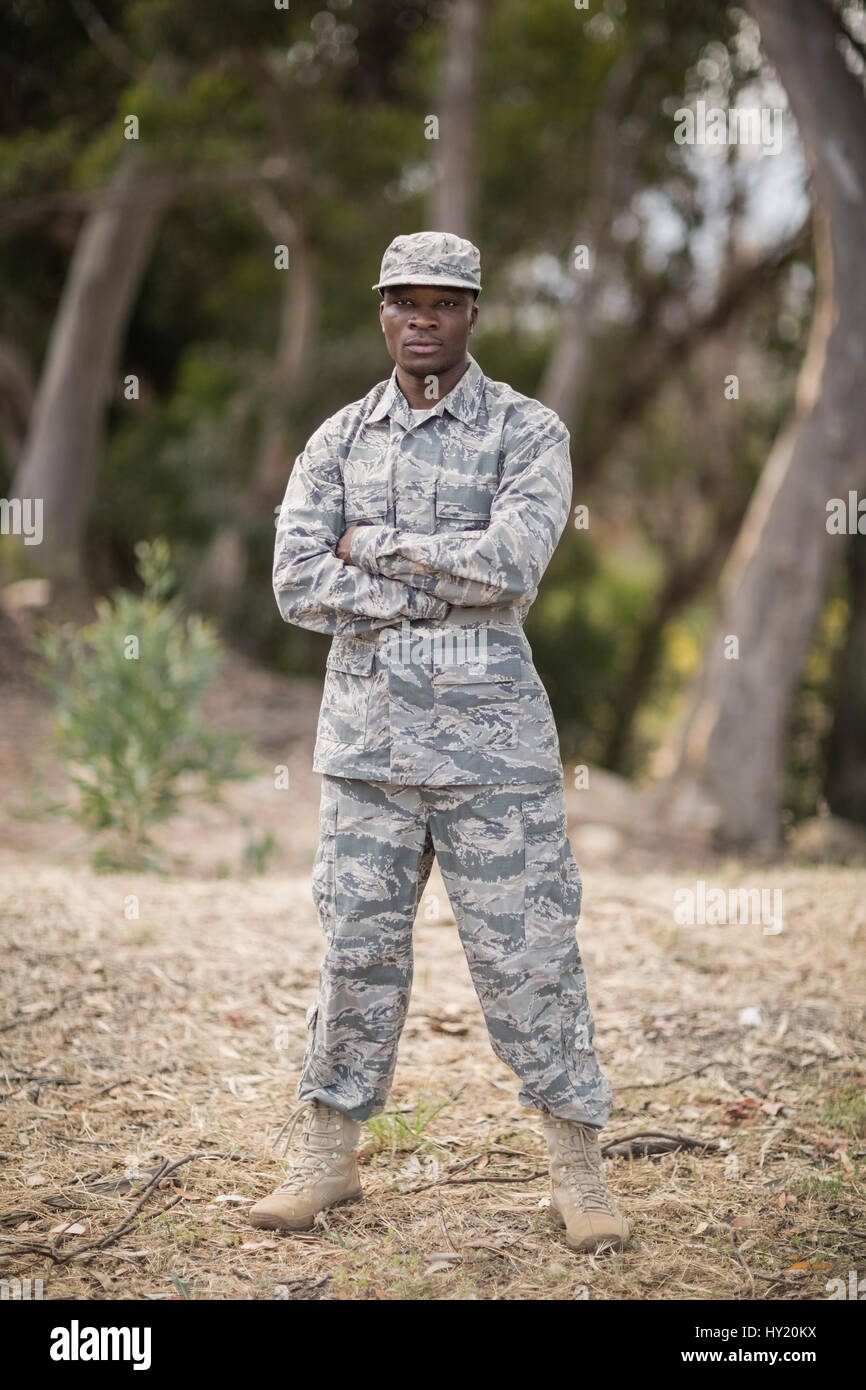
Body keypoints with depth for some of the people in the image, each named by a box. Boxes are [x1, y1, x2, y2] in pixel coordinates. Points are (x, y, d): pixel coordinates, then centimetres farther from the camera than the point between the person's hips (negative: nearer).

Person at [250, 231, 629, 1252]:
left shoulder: (529, 432, -1)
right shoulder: (338, 439, 8)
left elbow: (511, 562, -18)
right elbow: (299, 586, -5)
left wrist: (370, 546, -9)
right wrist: (446, 587, -13)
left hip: (486, 733, -3)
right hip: (363, 731, 3)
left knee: (524, 953, 1)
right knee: (357, 947, 8)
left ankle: (578, 1171, 13)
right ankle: (328, 1158, 21)